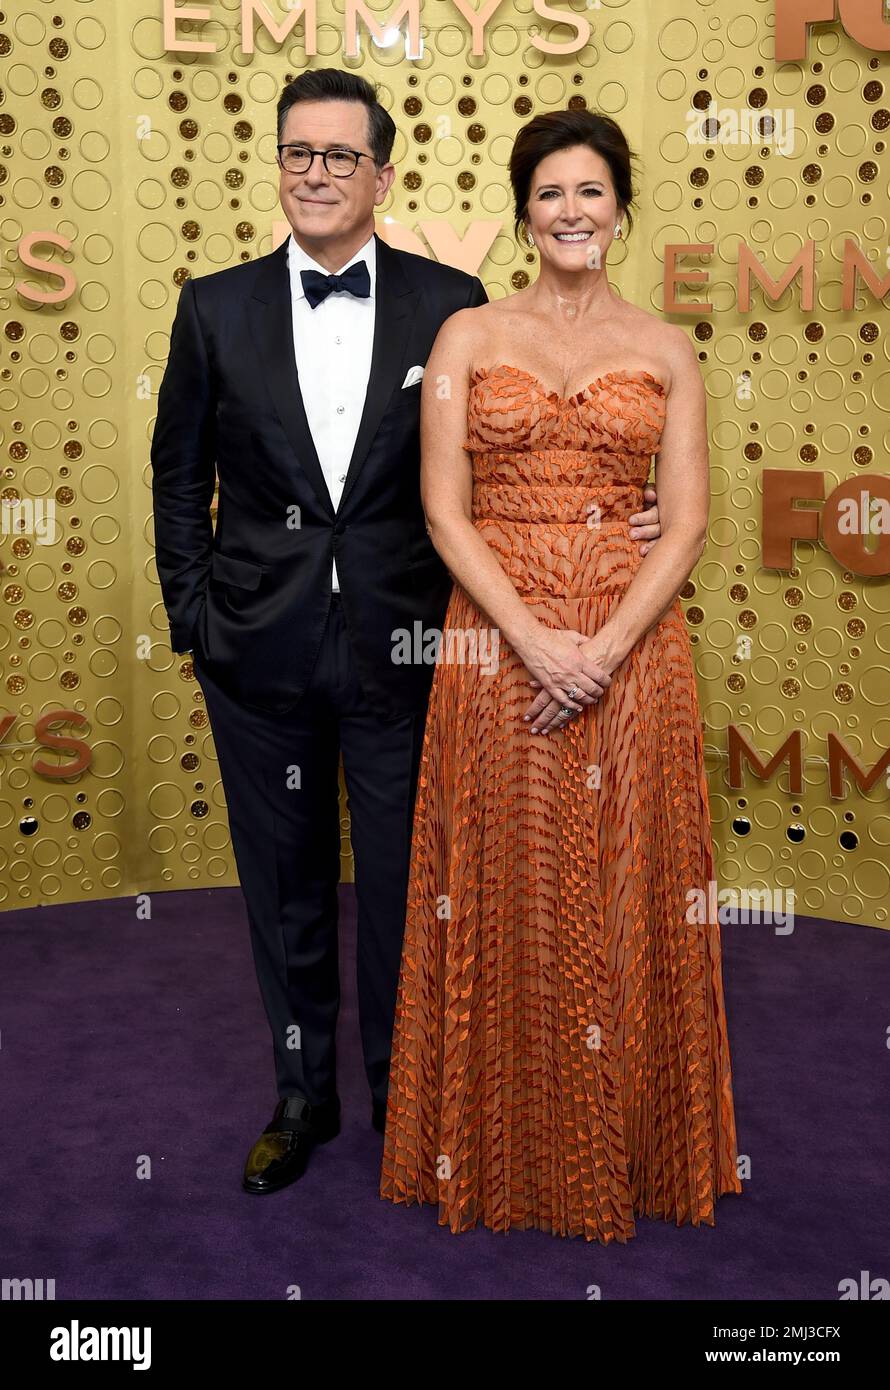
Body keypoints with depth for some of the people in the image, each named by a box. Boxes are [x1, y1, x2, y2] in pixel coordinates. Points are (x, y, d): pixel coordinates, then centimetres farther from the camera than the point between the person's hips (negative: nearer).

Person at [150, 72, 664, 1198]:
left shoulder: (450, 304, -1)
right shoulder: (216, 309, 3)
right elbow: (179, 477, 8)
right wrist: (195, 617, 1)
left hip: (402, 648, -1)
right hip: (260, 652, 2)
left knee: (404, 887, 10)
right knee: (285, 888, 14)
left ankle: (404, 1098, 32)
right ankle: (303, 1095, 34)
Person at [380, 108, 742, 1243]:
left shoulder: (666, 351, 8)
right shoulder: (467, 337, 6)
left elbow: (687, 522, 1)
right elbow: (445, 511, -2)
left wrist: (606, 647, -13)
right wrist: (532, 636, -15)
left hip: (632, 647, 1)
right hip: (497, 640, 0)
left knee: (624, 891, 6)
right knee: (506, 893, 4)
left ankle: (624, 1153, 23)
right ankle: (505, 1156, 22)